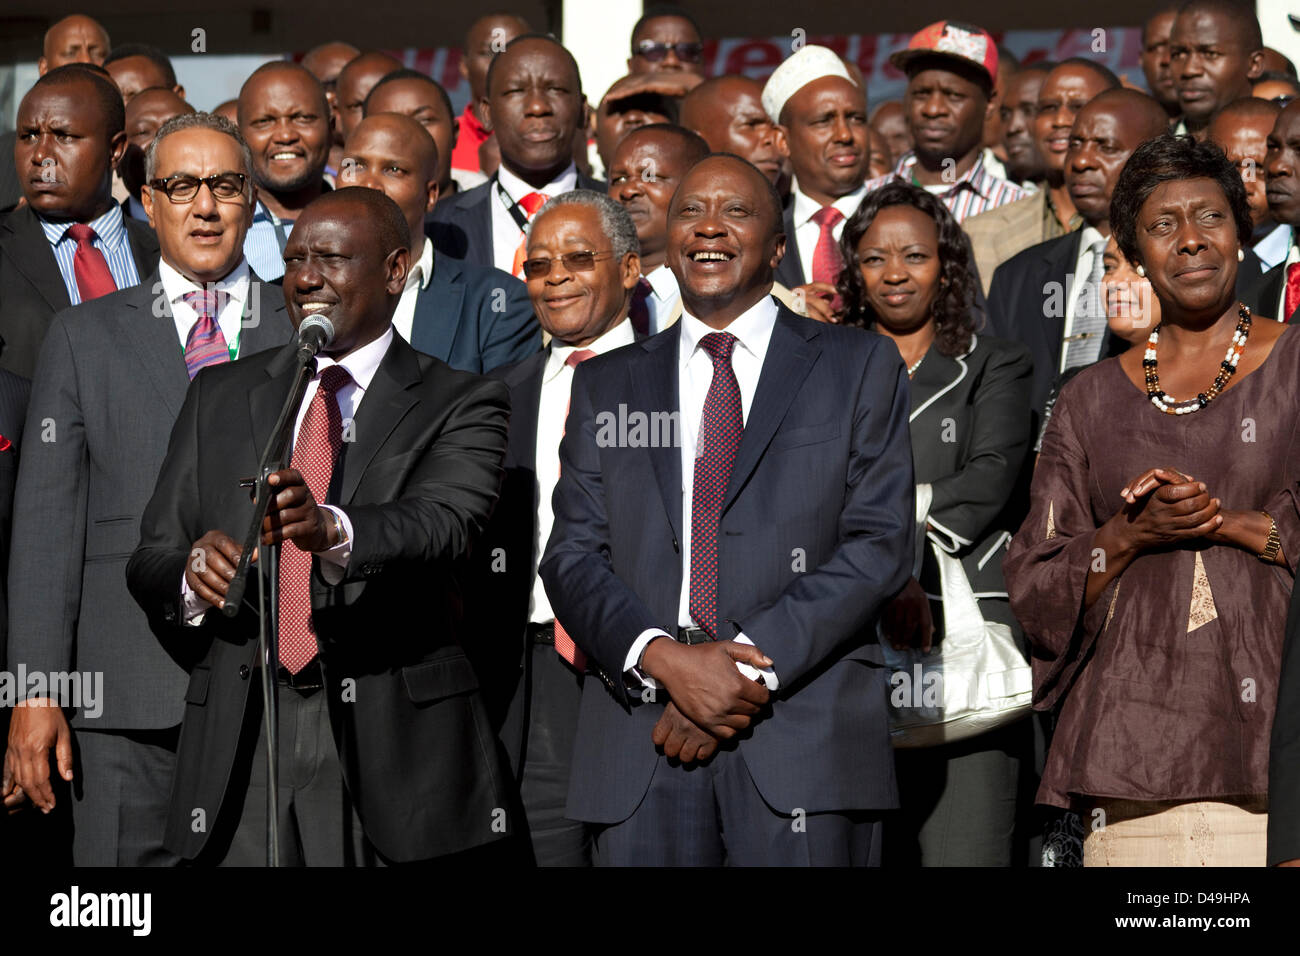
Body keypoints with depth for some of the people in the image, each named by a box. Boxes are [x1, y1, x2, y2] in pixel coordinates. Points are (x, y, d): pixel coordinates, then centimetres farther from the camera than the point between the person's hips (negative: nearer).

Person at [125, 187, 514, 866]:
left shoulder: (462, 404, 2)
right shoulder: (221, 395, 13)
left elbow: (441, 526, -18)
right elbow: (150, 560, 10)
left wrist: (329, 528, -38)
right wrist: (190, 577, -15)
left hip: (393, 757, -2)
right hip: (239, 749, 3)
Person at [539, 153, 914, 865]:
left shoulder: (860, 367, 10)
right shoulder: (606, 385, 17)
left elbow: (880, 544, 0)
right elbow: (573, 556, 8)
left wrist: (750, 663, -11)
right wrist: (663, 659, -11)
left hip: (803, 737, -2)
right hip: (642, 743, 2)